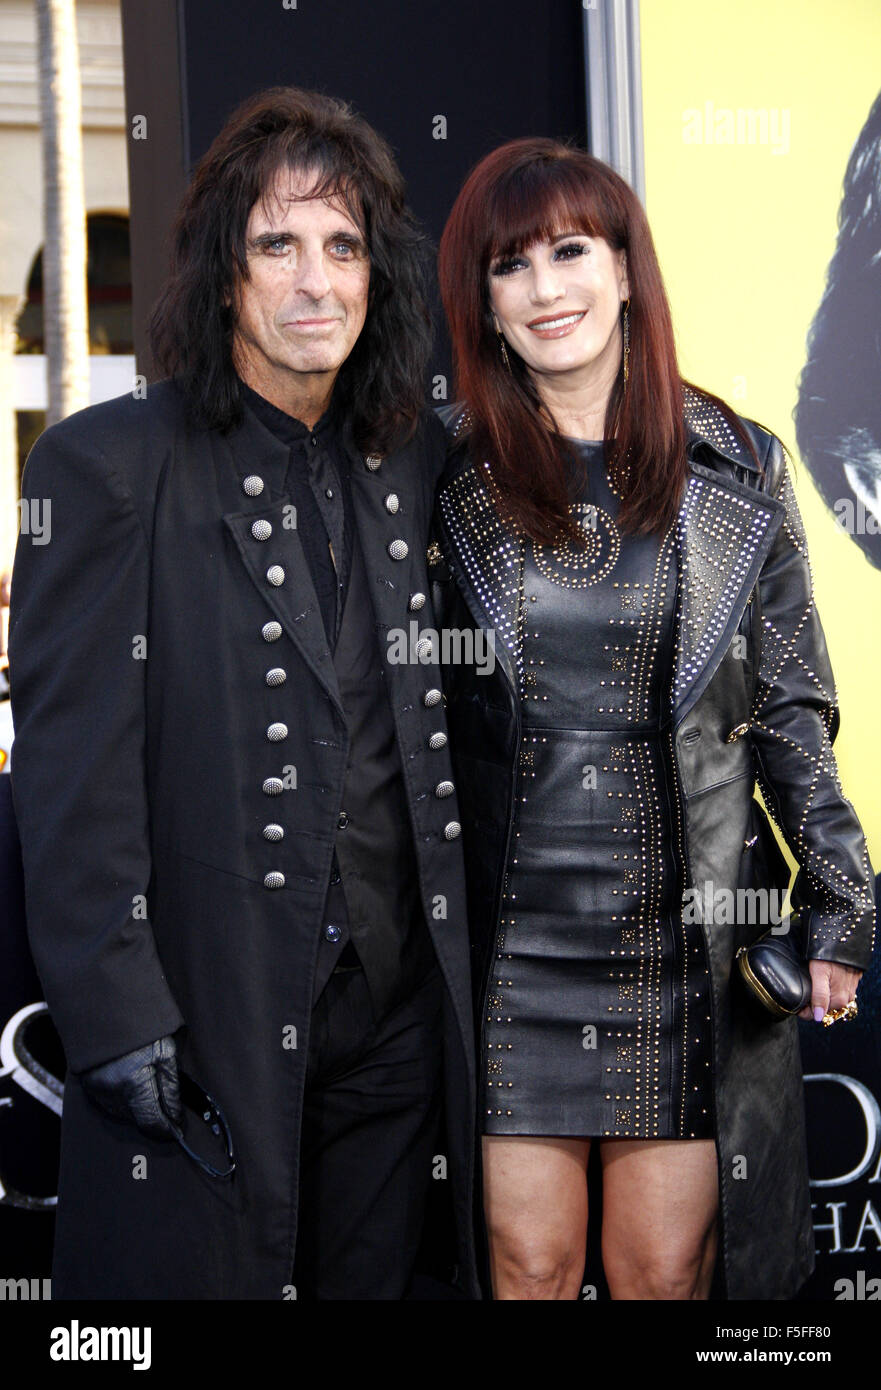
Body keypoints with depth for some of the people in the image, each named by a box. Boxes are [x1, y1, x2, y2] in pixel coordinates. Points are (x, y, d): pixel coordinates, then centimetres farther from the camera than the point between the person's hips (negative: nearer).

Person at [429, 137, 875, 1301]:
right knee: (529, 1259, 5)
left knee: (667, 1267, 5)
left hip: (690, 938, 1)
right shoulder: (446, 474, 1)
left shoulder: (734, 470, 3)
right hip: (507, 942, 0)